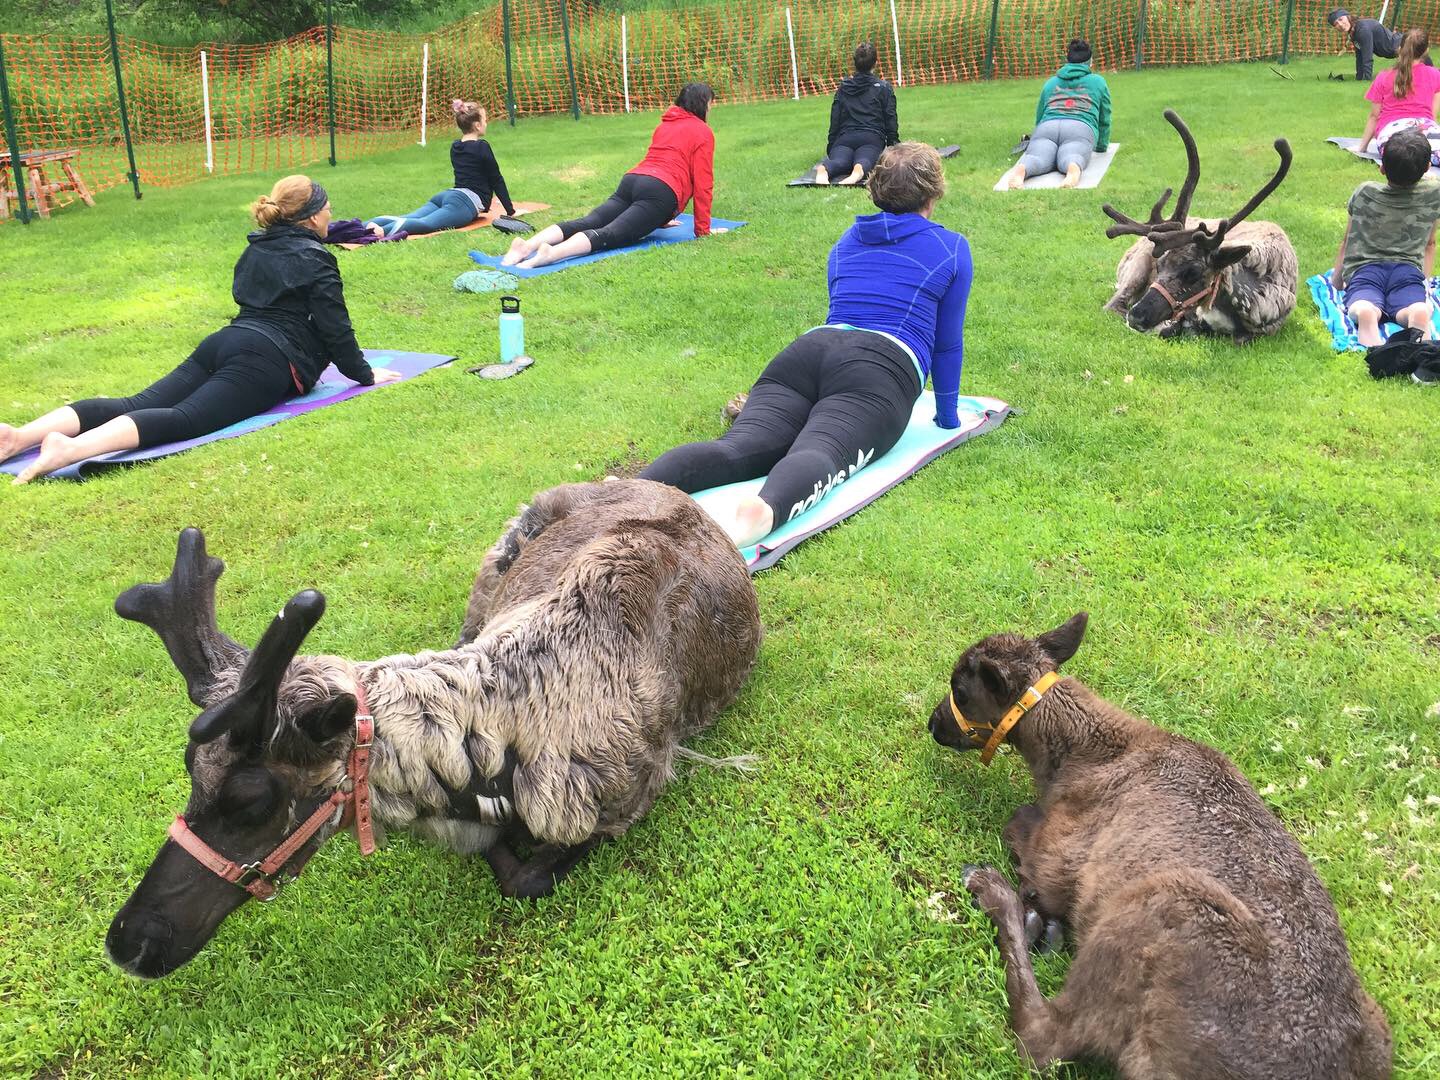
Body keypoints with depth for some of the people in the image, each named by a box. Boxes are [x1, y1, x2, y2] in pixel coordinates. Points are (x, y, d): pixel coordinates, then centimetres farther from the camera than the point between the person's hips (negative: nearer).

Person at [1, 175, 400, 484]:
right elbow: (335, 327, 0)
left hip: (224, 342, 8)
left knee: (137, 405, -8)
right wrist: (364, 374, 13)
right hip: (265, 361, -8)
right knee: (184, 418, -27)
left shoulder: (258, 249, 28)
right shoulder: (316, 262, 2)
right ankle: (73, 448, -51)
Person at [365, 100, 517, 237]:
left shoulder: (455, 147, 24)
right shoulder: (482, 147, 1)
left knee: (408, 218, -12)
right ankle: (384, 230, -56)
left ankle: (364, 226, -33)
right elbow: (497, 180, 4)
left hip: (447, 195, 8)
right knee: (426, 223, -31)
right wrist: (511, 211, 11)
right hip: (467, 201, -8)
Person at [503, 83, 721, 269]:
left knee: (584, 223, -9)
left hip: (631, 180, 7)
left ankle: (527, 245, -31)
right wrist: (703, 229, 7)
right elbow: (703, 183, 2)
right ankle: (552, 253, -47)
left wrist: (660, 218, 47)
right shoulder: (703, 132, 8)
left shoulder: (665, 125, 31)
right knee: (609, 235, -23)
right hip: (661, 192, -7)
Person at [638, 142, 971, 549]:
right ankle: (763, 512, -66)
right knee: (818, 454, -31)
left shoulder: (848, 240, 30)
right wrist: (947, 415, 32)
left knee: (737, 447, -20)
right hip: (882, 370, -3)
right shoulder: (952, 248, 19)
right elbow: (947, 343, 21)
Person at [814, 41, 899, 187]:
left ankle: (823, 171, -62)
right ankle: (857, 174, -66)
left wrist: (830, 146, 24)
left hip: (845, 138, 2)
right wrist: (894, 147, 17)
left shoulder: (844, 86, 23)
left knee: (838, 160, -25)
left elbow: (834, 120, 19)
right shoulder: (883, 87, 16)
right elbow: (891, 121, 11)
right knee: (865, 160, -28)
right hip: (872, 138, -1)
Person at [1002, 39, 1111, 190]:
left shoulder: (1050, 82, 36)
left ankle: (1020, 170, -61)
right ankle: (1074, 169, -65)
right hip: (1080, 128, -1)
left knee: (1037, 158, -26)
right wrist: (1102, 146, 50)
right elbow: (1104, 120, 35)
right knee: (1070, 159, -28)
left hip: (1047, 127, 1)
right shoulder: (1098, 82, 30)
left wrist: (1037, 142, 60)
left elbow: (1039, 117, 43)